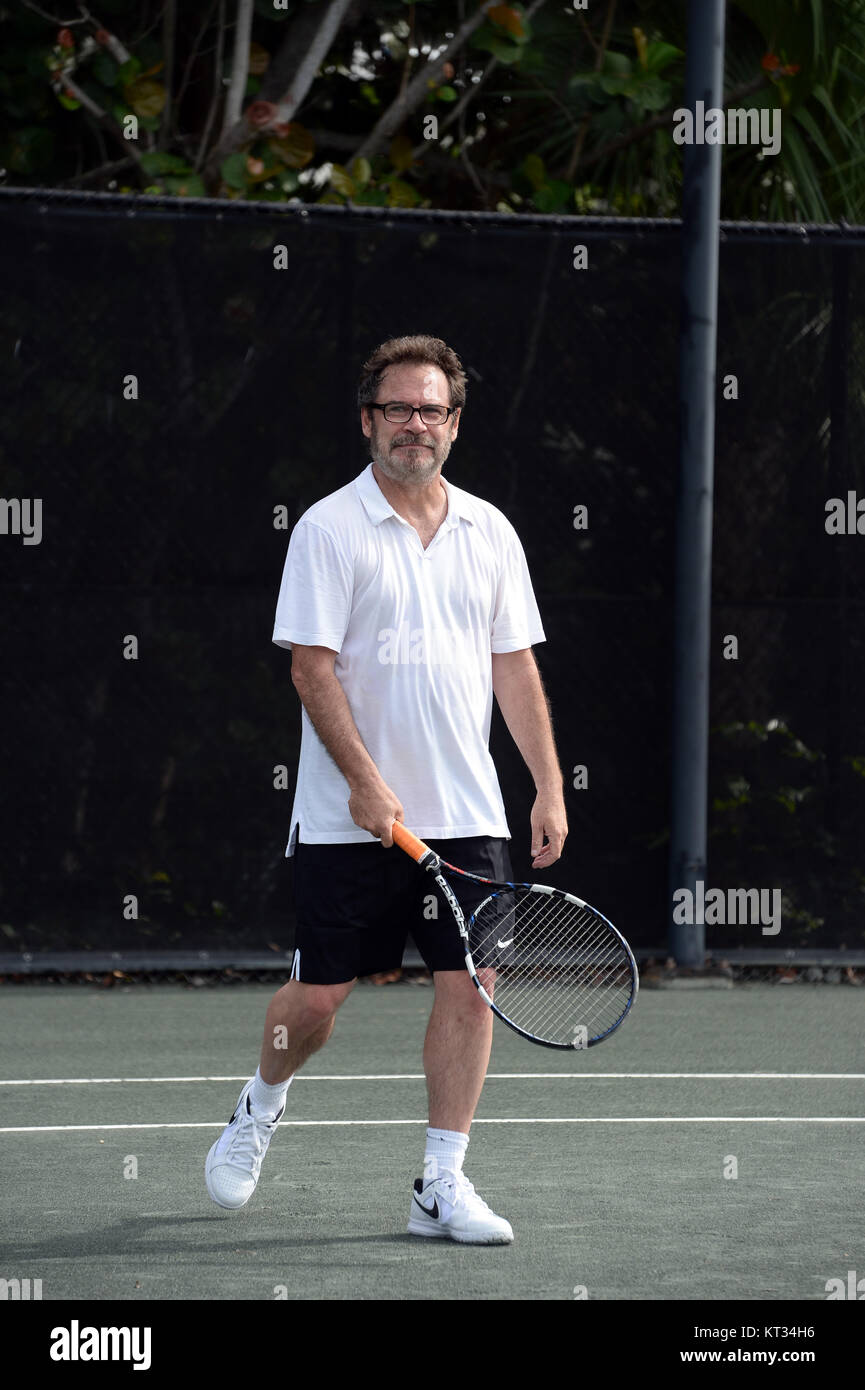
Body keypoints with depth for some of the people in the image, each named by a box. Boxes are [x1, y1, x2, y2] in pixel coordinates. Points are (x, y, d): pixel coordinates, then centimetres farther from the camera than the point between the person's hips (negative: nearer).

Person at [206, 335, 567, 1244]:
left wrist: (550, 786, 5)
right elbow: (311, 667, -10)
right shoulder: (329, 529, -5)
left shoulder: (489, 532, 9)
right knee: (319, 996, 2)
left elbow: (514, 666, 12)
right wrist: (366, 783, -18)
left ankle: (441, 1185, 1)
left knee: (469, 990, -5)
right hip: (348, 819, -4)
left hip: (466, 817, 4)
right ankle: (260, 1110, 32)